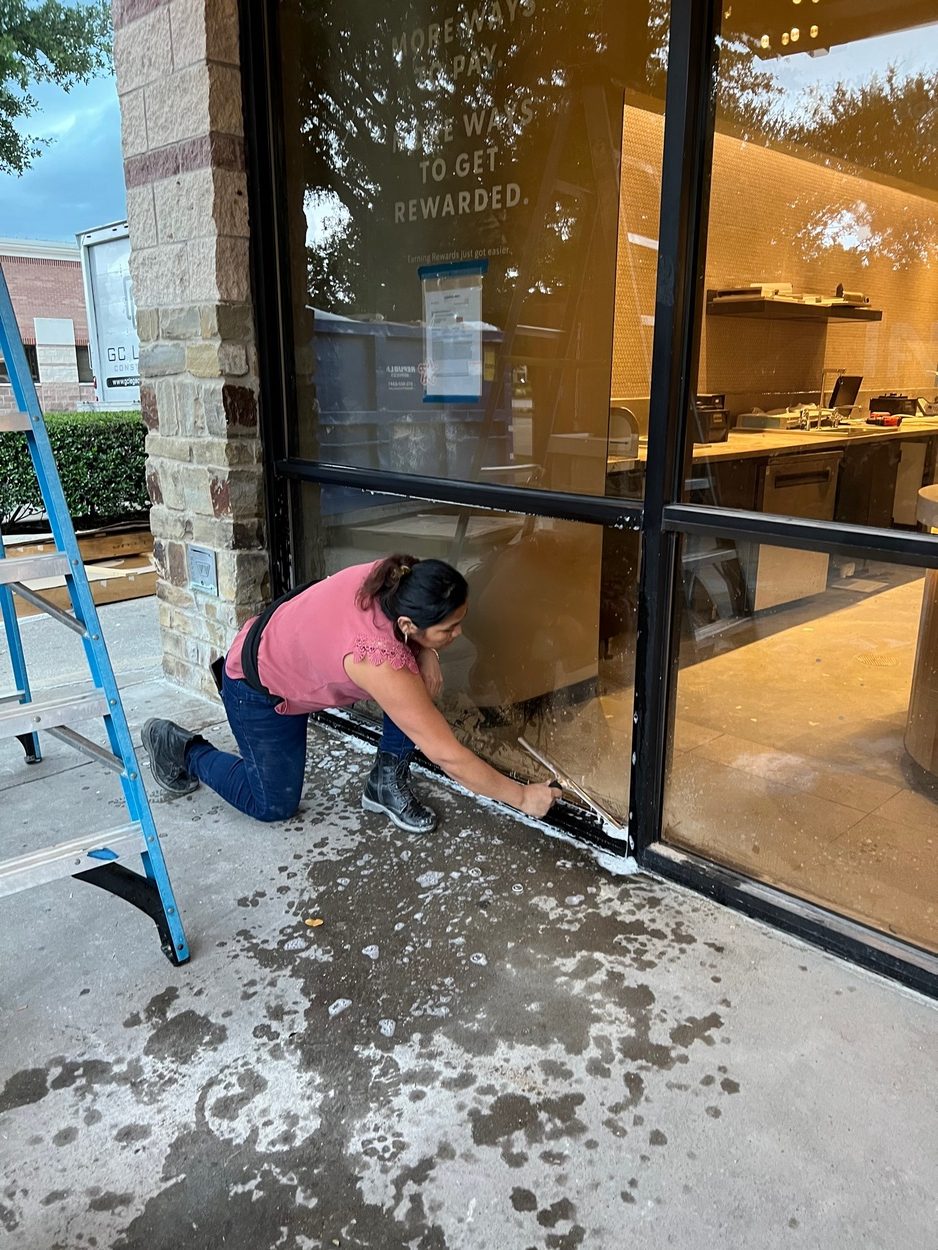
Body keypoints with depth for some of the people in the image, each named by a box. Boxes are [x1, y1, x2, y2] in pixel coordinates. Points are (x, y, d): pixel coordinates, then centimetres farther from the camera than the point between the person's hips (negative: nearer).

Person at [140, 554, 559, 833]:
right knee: (274, 805, 7)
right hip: (258, 689, -7)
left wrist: (427, 654, -21)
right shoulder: (380, 662, -42)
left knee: (423, 676, -13)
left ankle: (388, 781, 4)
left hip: (298, 646, 7)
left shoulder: (396, 580, -26)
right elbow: (449, 757, -34)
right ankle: (181, 747, 25)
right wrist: (523, 796, -24)